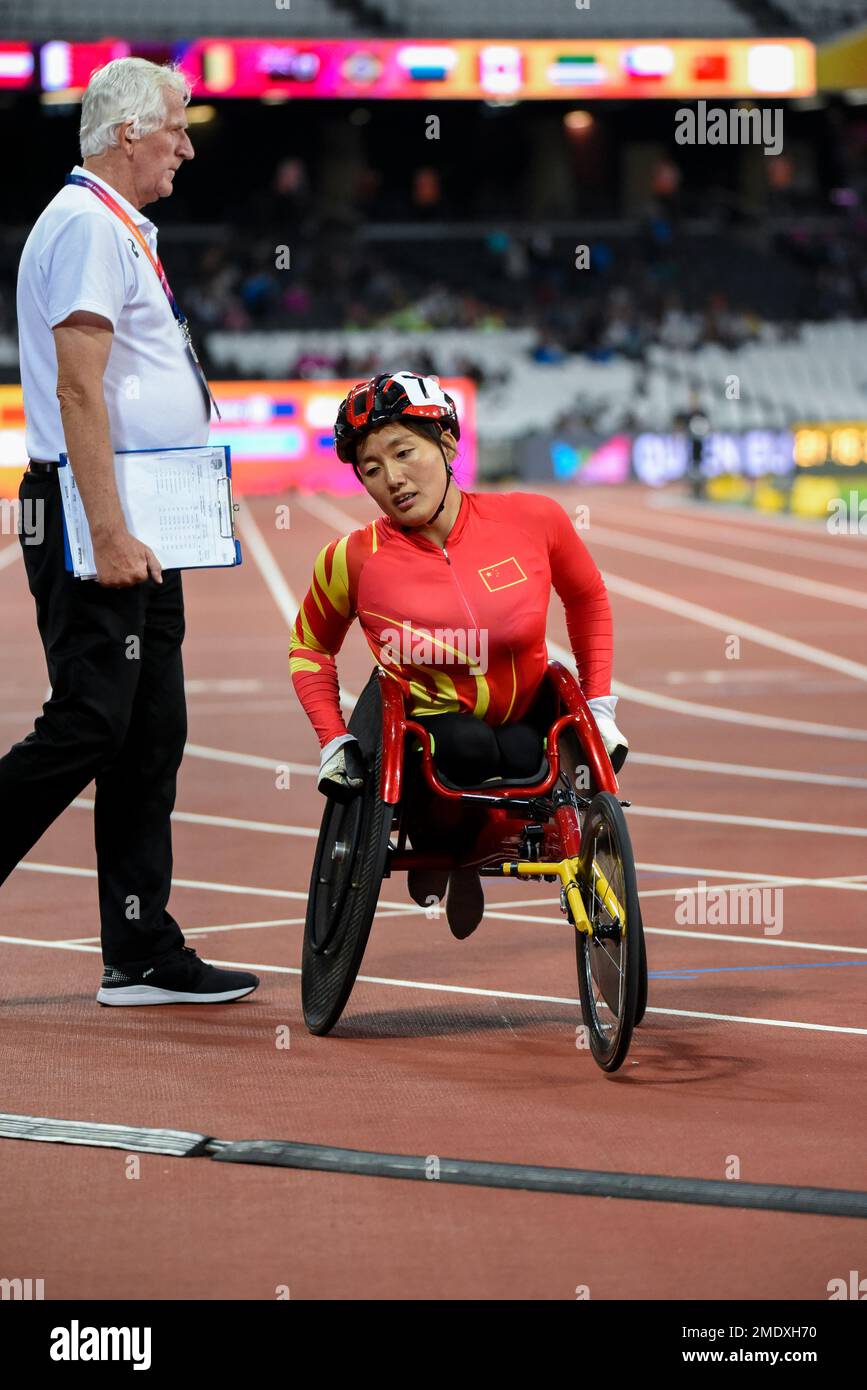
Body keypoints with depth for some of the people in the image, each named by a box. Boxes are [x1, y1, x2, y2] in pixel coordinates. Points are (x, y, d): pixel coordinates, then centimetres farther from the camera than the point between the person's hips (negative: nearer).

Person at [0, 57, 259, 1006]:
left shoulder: (121, 228, 20)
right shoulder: (87, 225, -12)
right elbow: (79, 389, -20)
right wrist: (108, 535, -25)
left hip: (139, 524, 10)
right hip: (97, 517, -10)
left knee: (151, 738, 8)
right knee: (88, 728, -12)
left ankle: (142, 955, 10)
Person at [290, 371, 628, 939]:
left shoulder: (533, 519, -12)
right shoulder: (354, 560, -14)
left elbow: (588, 600, 9)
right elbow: (311, 648, 6)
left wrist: (600, 708, 5)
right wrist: (334, 741, -5)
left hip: (525, 718, 3)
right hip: (425, 722, -3)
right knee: (468, 747, -36)